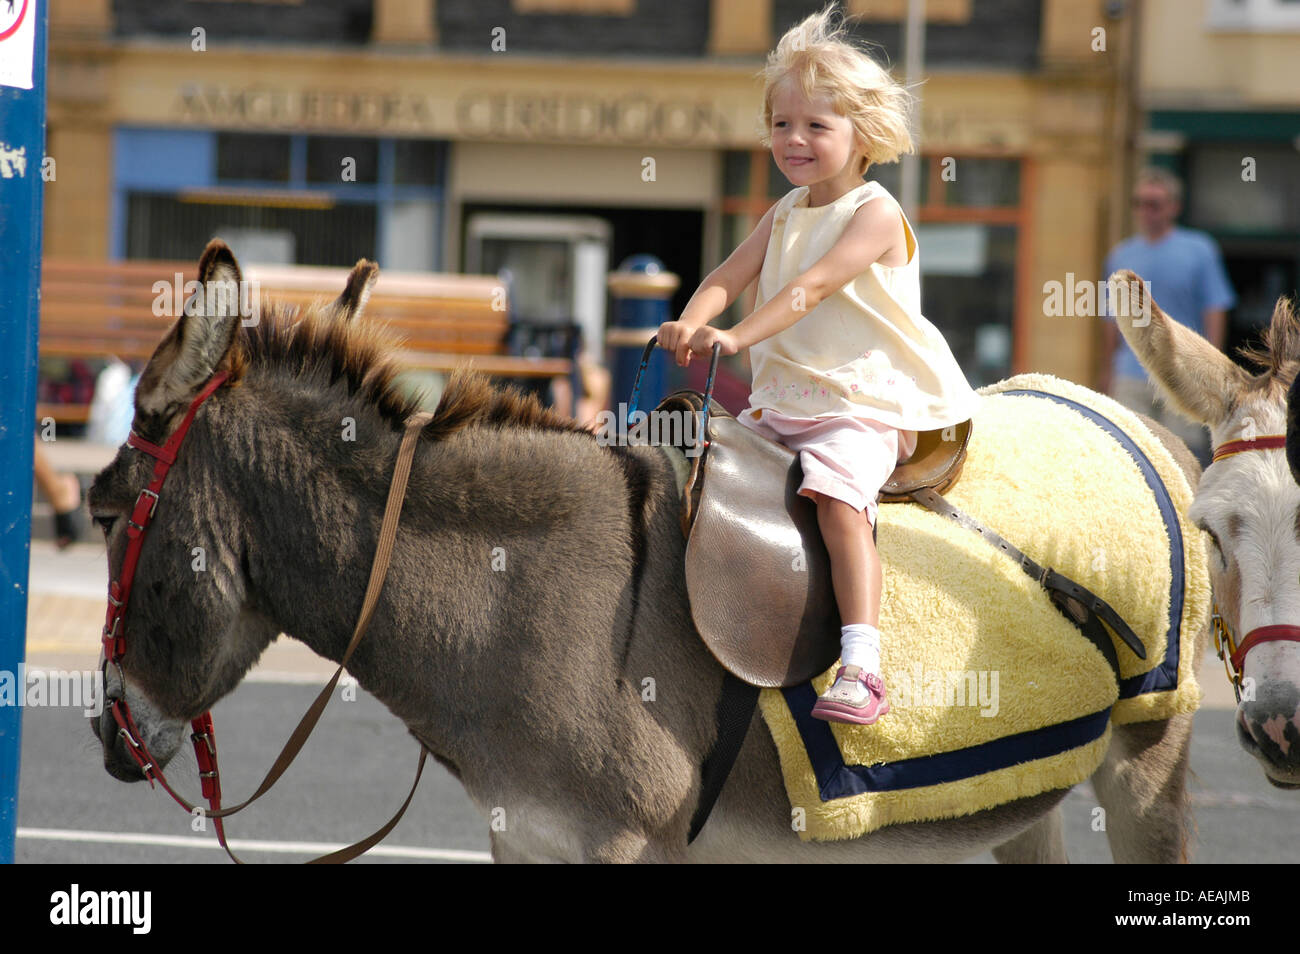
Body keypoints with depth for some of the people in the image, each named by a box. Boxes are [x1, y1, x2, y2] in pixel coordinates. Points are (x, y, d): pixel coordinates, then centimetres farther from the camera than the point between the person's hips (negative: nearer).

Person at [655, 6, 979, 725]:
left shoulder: (875, 213, -11)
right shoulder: (783, 214, 13)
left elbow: (814, 285, -24)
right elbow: (729, 276, 3)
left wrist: (738, 337, -34)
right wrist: (691, 322, -19)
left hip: (861, 403, -9)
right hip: (780, 397, 9)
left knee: (837, 498, -29)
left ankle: (860, 670, -37)